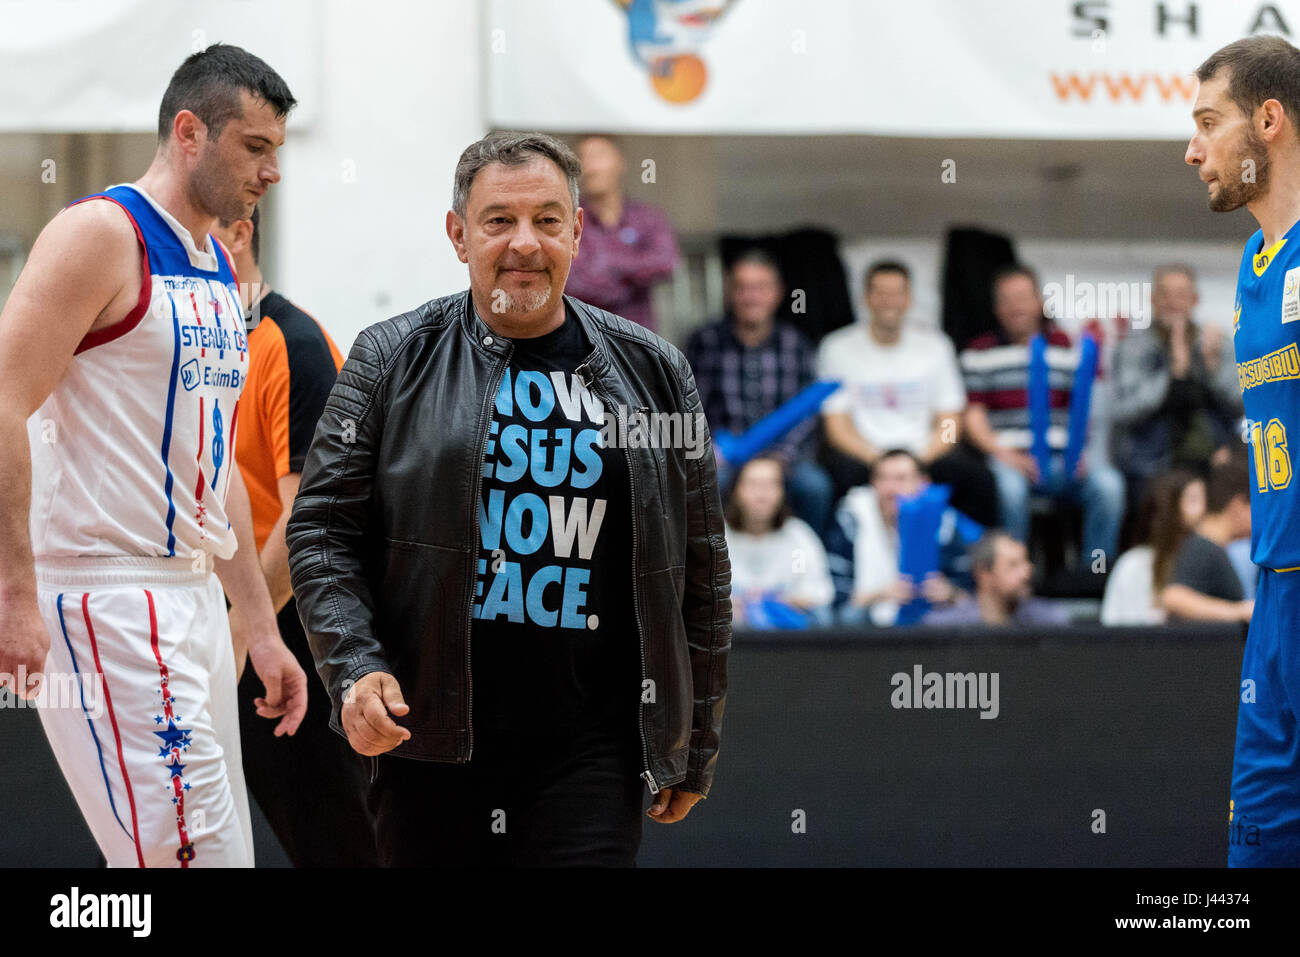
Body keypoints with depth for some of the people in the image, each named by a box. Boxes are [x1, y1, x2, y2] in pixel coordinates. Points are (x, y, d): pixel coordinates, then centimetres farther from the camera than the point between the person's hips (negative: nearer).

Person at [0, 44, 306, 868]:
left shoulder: (219, 270, 19)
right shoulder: (103, 235, -9)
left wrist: (261, 627, 22)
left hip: (193, 602, 9)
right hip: (104, 602, -9)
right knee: (198, 854, -16)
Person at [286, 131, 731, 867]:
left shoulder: (651, 372, 8)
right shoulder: (393, 362, 5)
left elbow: (700, 569, 13)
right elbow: (323, 530, 3)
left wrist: (694, 751, 13)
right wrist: (354, 668, -13)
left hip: (589, 751, 0)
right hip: (429, 741, 0)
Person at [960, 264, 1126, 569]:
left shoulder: (1065, 346, 16)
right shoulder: (980, 352, 12)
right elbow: (973, 415, 5)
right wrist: (1003, 453, -10)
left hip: (1061, 457, 2)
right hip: (1008, 455, -2)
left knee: (1108, 484, -27)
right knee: (1009, 486, -38)